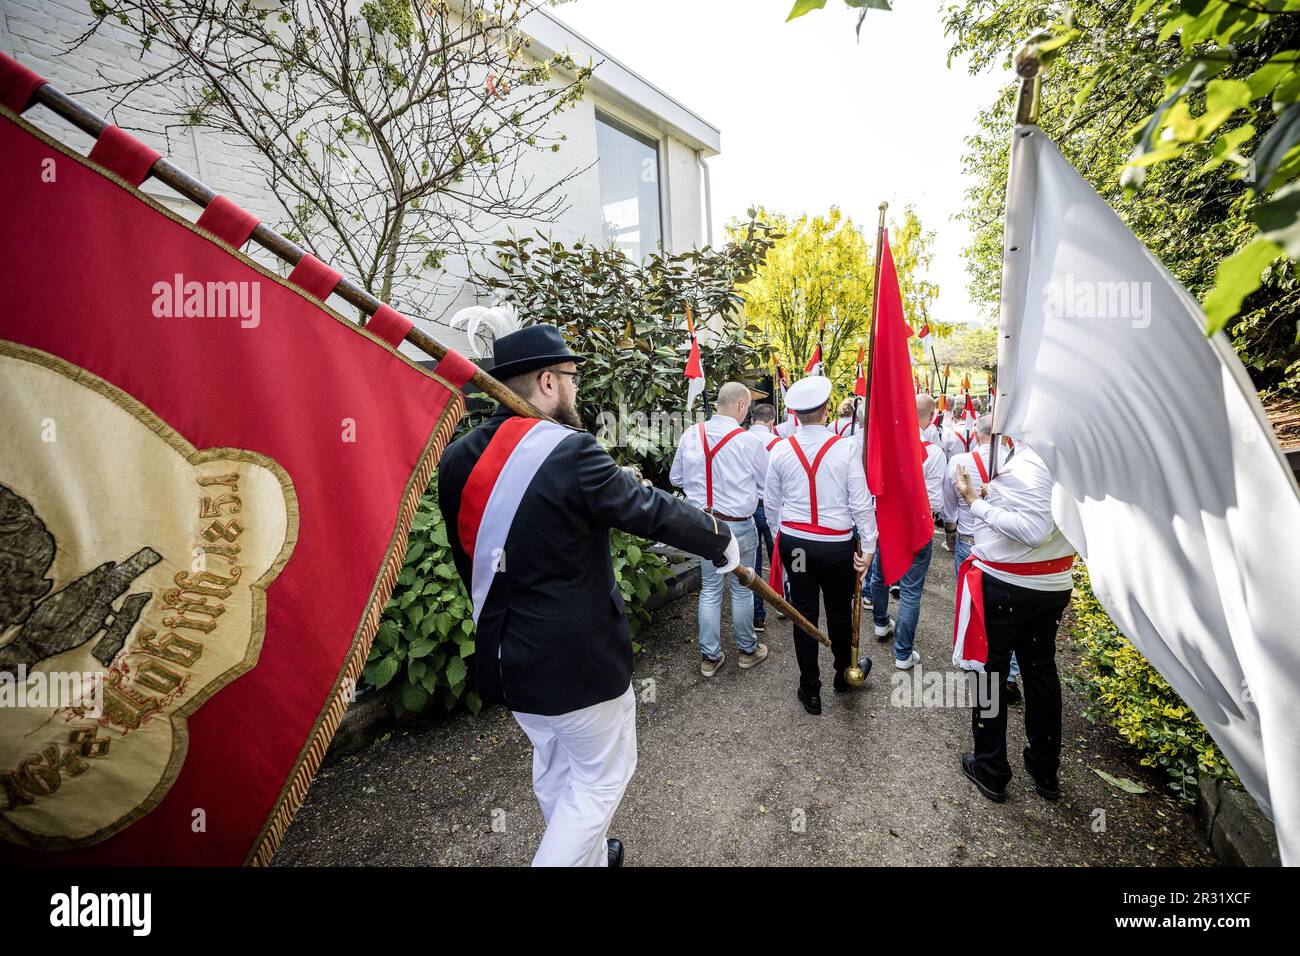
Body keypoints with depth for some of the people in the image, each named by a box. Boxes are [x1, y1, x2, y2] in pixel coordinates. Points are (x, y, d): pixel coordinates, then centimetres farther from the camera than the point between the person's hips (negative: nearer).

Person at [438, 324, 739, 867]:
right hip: (578, 657, -8)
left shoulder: (458, 460, -2)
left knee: (554, 769, 27)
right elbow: (651, 511, -16)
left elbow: (468, 560, 7)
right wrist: (721, 541, 0)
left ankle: (589, 857, 50)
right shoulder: (570, 451, -24)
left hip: (505, 654, 8)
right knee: (601, 777, 16)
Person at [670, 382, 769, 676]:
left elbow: (675, 478, 8)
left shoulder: (691, 435, -4)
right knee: (741, 589, 13)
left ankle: (709, 657, 24)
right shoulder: (749, 441, -17)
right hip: (738, 526, -4)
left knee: (709, 589, 14)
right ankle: (748, 650, 32)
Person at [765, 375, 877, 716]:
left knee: (804, 612, 11)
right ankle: (844, 673, 41)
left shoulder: (781, 449, -4)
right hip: (836, 544, -2)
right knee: (839, 611, 17)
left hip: (794, 542, 2)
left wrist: (780, 539, 19)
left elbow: (772, 504, 5)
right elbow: (860, 502, -10)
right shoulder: (846, 447, -12)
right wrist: (868, 546, -2)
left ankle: (810, 690, 23)